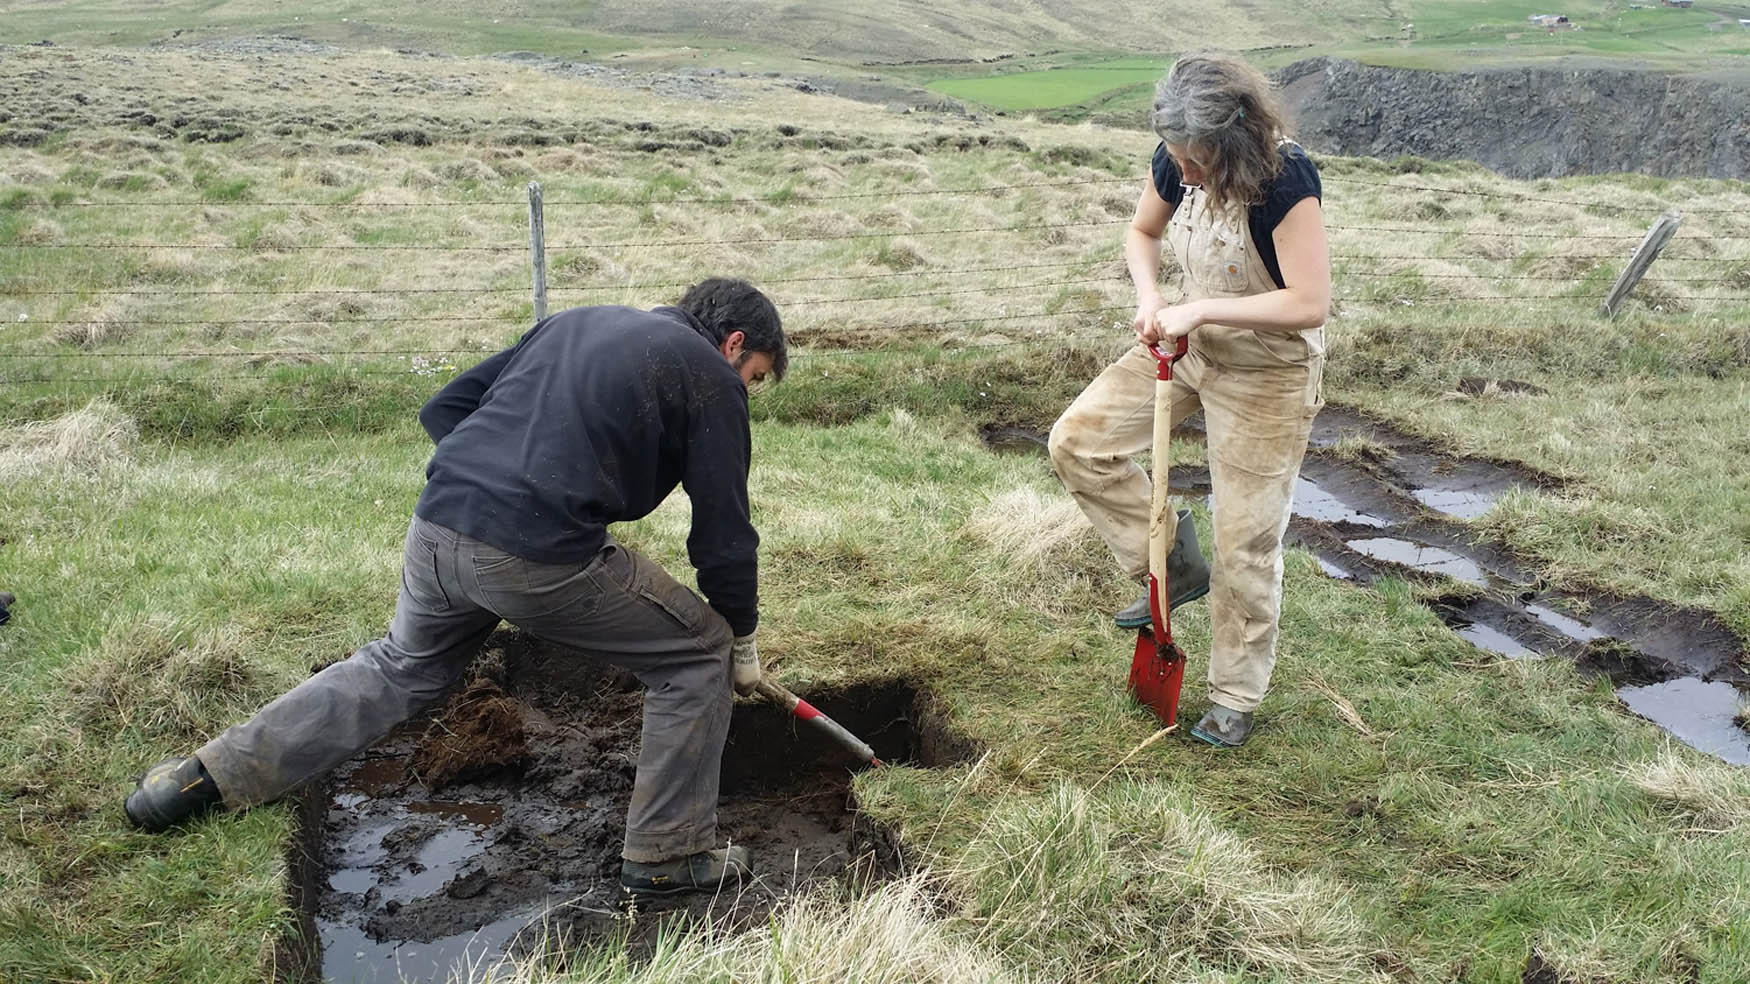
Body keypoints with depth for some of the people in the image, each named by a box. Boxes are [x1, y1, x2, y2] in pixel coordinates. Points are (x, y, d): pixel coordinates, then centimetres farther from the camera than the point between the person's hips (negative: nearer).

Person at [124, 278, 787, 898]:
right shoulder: (707, 374, 5)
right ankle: (668, 855, 18)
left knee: (399, 667, 31)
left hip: (438, 526, 7)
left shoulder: (572, 324, 25)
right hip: (545, 558, -7)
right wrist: (743, 639, 17)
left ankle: (206, 777, 38)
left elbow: (444, 409, 23)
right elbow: (723, 529, 5)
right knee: (699, 655, 11)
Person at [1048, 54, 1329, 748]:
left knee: (1245, 542, 2)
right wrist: (1150, 299, -9)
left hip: (1266, 374, -6)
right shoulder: (1176, 164, -10)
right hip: (1187, 347, 7)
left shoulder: (1286, 181, -29)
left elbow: (1310, 303, -31)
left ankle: (1235, 696, 22)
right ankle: (1175, 566, 13)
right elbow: (1143, 232, 10)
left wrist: (1199, 307, -30)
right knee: (1077, 441, -5)